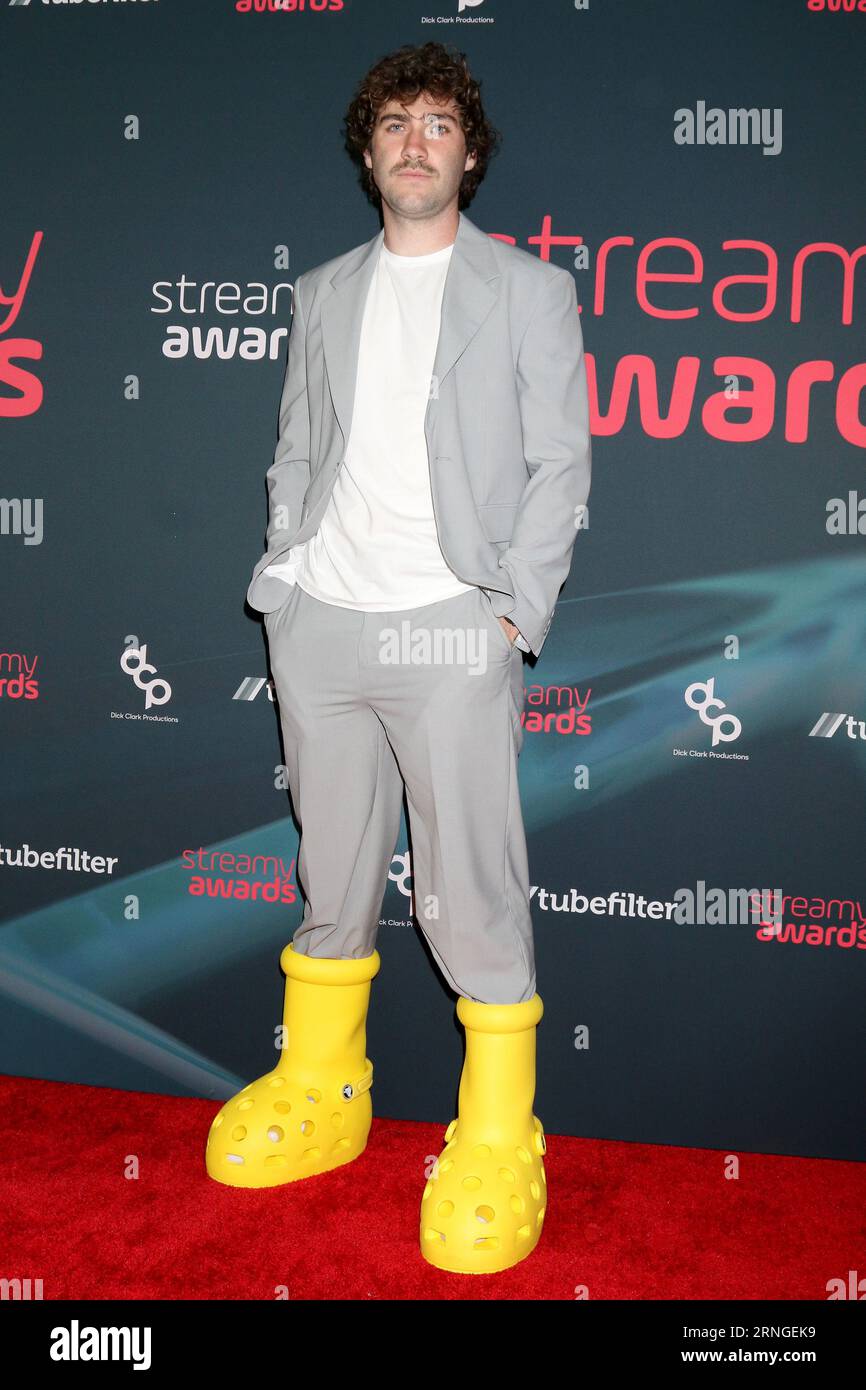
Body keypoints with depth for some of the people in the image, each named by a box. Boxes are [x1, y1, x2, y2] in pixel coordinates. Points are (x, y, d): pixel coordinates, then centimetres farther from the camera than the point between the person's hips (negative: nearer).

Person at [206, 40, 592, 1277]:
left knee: (473, 887, -5)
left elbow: (560, 463, 1)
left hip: (450, 627, -4)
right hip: (319, 620, 4)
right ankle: (321, 1094, 28)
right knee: (332, 876, 12)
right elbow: (296, 452, 18)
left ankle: (498, 1139, 10)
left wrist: (516, 610, -9)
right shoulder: (324, 293, 18)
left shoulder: (527, 289, 6)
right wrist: (283, 570, 4)